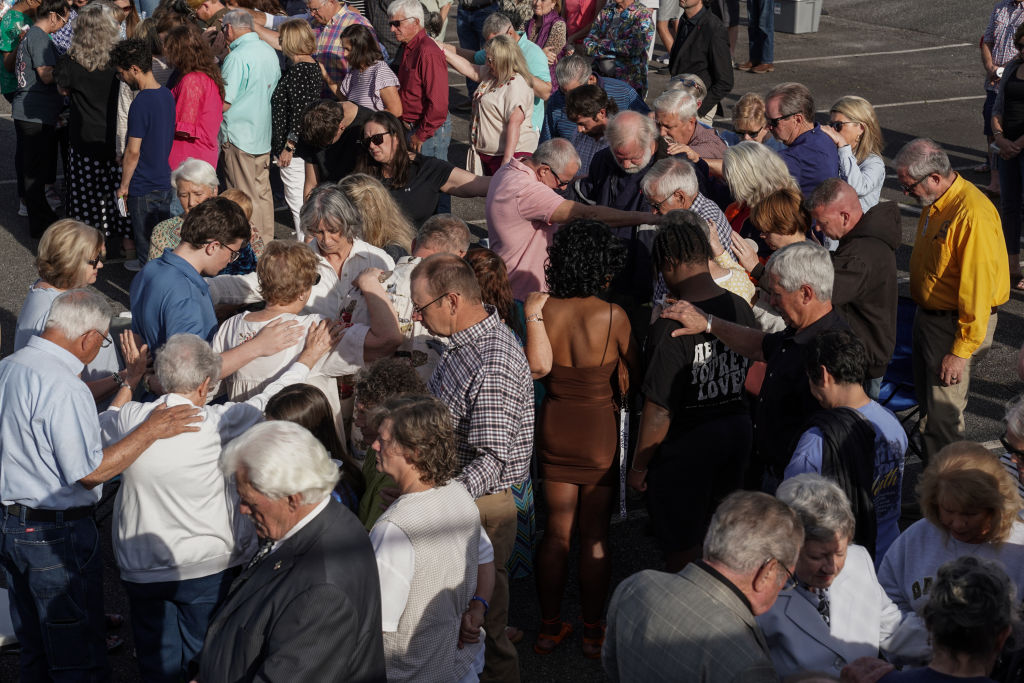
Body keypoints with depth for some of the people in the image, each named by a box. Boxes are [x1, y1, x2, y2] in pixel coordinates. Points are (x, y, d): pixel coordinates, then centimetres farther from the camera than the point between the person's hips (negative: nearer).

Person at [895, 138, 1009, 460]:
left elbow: (978, 289, -26)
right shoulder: (936, 203, 2)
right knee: (925, 396, 20)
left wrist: (961, 351, -23)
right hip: (928, 314, 9)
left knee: (943, 413, -2)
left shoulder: (973, 215, -28)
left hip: (956, 324, -9)